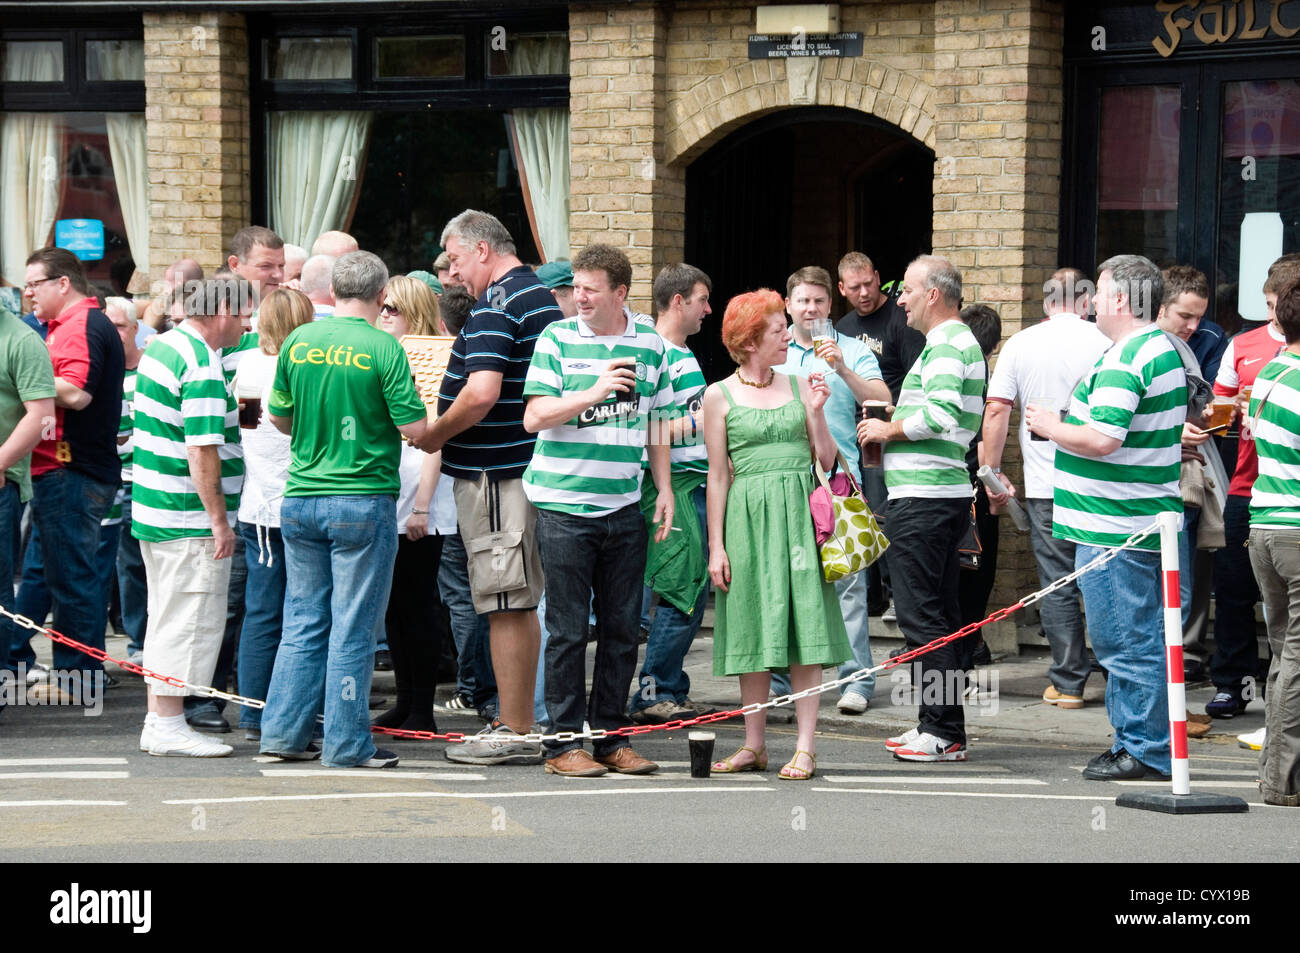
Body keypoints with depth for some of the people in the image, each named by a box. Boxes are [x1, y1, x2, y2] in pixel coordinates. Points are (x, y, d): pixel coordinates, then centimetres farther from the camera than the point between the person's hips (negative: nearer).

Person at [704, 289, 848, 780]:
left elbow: (827, 460, 9)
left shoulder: (799, 385, 10)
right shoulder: (720, 396, 3)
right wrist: (716, 545, 0)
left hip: (799, 515, 1)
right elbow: (718, 475, 3)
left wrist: (816, 412, -6)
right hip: (749, 515, -1)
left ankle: (805, 747, -2)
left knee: (804, 626, -4)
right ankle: (754, 745, 13)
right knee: (753, 629, 3)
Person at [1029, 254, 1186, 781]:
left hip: (1114, 529, -11)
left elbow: (1101, 439, -27)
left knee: (1125, 640, -4)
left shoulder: (1124, 360, -19)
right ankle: (1142, 742, 22)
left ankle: (1145, 750, 1)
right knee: (1141, 636, 15)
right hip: (1148, 519, 11)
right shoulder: (1165, 349, 14)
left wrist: (1050, 427, -10)